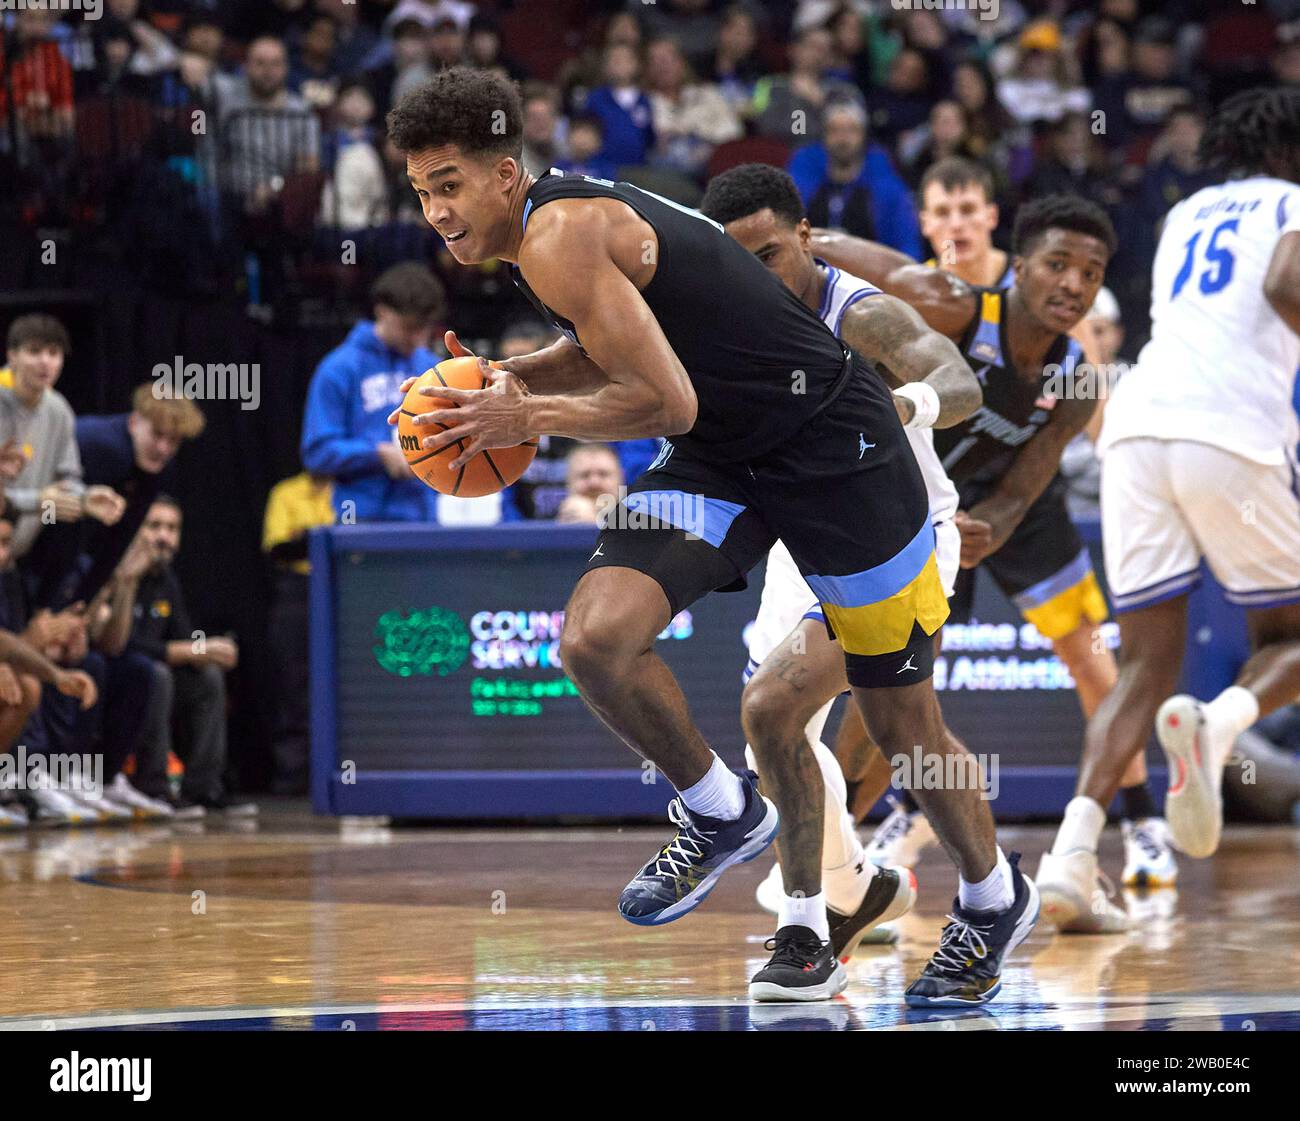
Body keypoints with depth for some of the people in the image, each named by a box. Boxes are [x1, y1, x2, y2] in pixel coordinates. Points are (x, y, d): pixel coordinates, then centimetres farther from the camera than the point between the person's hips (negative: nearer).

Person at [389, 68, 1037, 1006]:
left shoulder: (561, 237, -24)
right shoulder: (561, 221, 5)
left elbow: (669, 403, -27)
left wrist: (528, 419, -18)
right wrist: (512, 376, 5)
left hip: (832, 443, -8)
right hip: (719, 460, 8)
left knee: (899, 715, 5)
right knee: (596, 638, -15)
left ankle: (995, 899, 28)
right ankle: (721, 814, 6)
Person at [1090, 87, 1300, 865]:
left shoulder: (1187, 213, 30)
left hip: (1138, 422, 5)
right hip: (1233, 426, -5)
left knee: (1146, 670, 6)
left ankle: (1075, 850, -15)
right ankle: (1216, 725, -23)